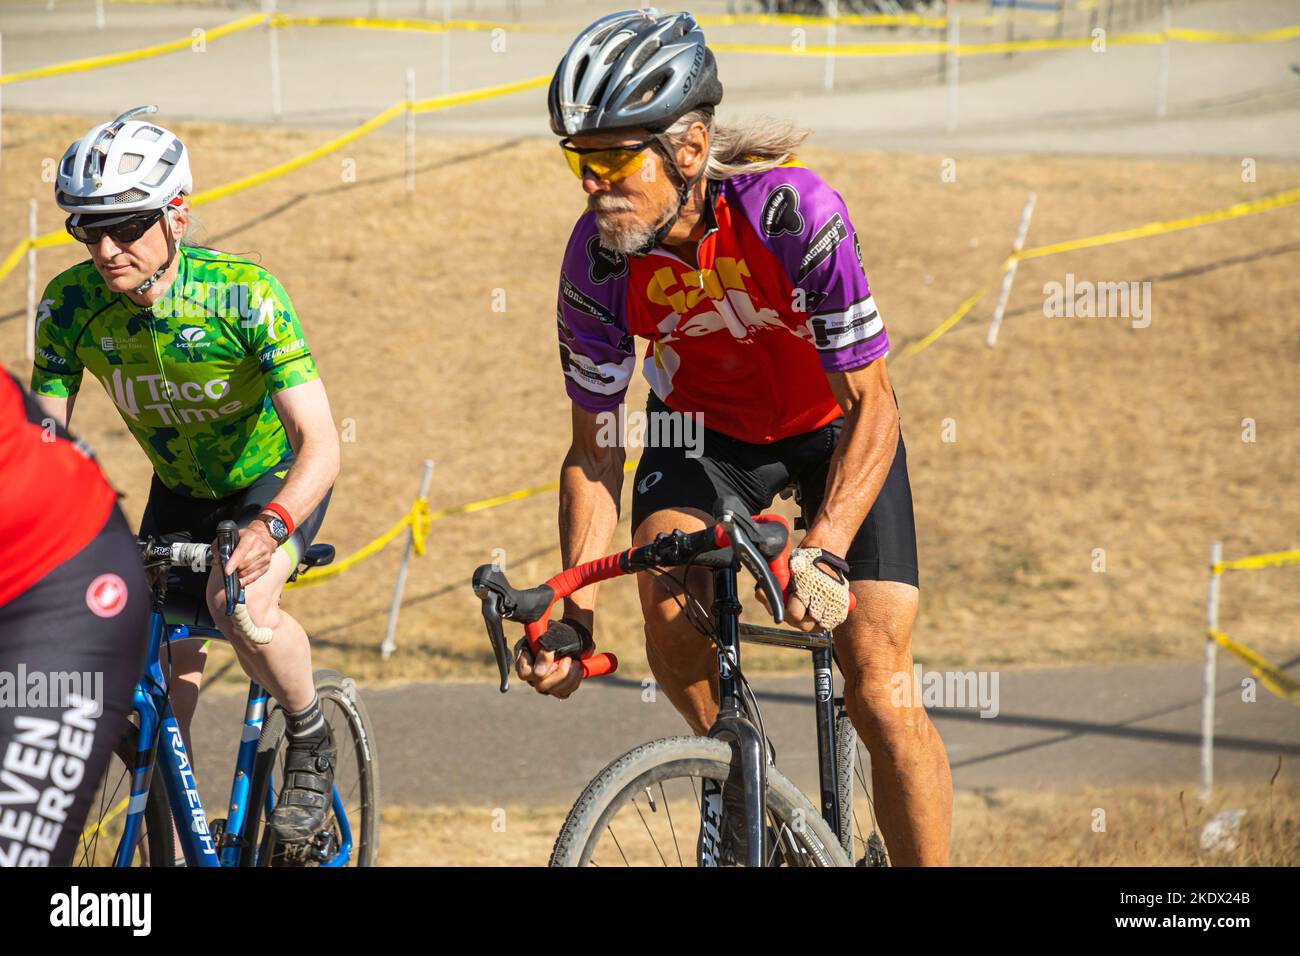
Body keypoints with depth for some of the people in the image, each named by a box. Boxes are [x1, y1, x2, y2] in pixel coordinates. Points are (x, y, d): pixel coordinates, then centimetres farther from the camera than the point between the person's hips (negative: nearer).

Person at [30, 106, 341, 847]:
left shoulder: (244, 295, -32)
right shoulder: (71, 306, -21)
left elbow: (321, 444, -36)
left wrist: (271, 525, -55)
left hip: (278, 477, -4)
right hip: (181, 491, 4)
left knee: (239, 600, -31)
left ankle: (312, 741, -5)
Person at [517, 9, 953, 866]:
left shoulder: (795, 212, -35)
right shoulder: (598, 260, -25)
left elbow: (872, 406, -31)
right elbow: (595, 450, -15)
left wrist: (823, 554, -44)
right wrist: (575, 613, -25)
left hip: (836, 428, -2)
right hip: (706, 427, 2)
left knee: (879, 692, -12)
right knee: (666, 592, -27)